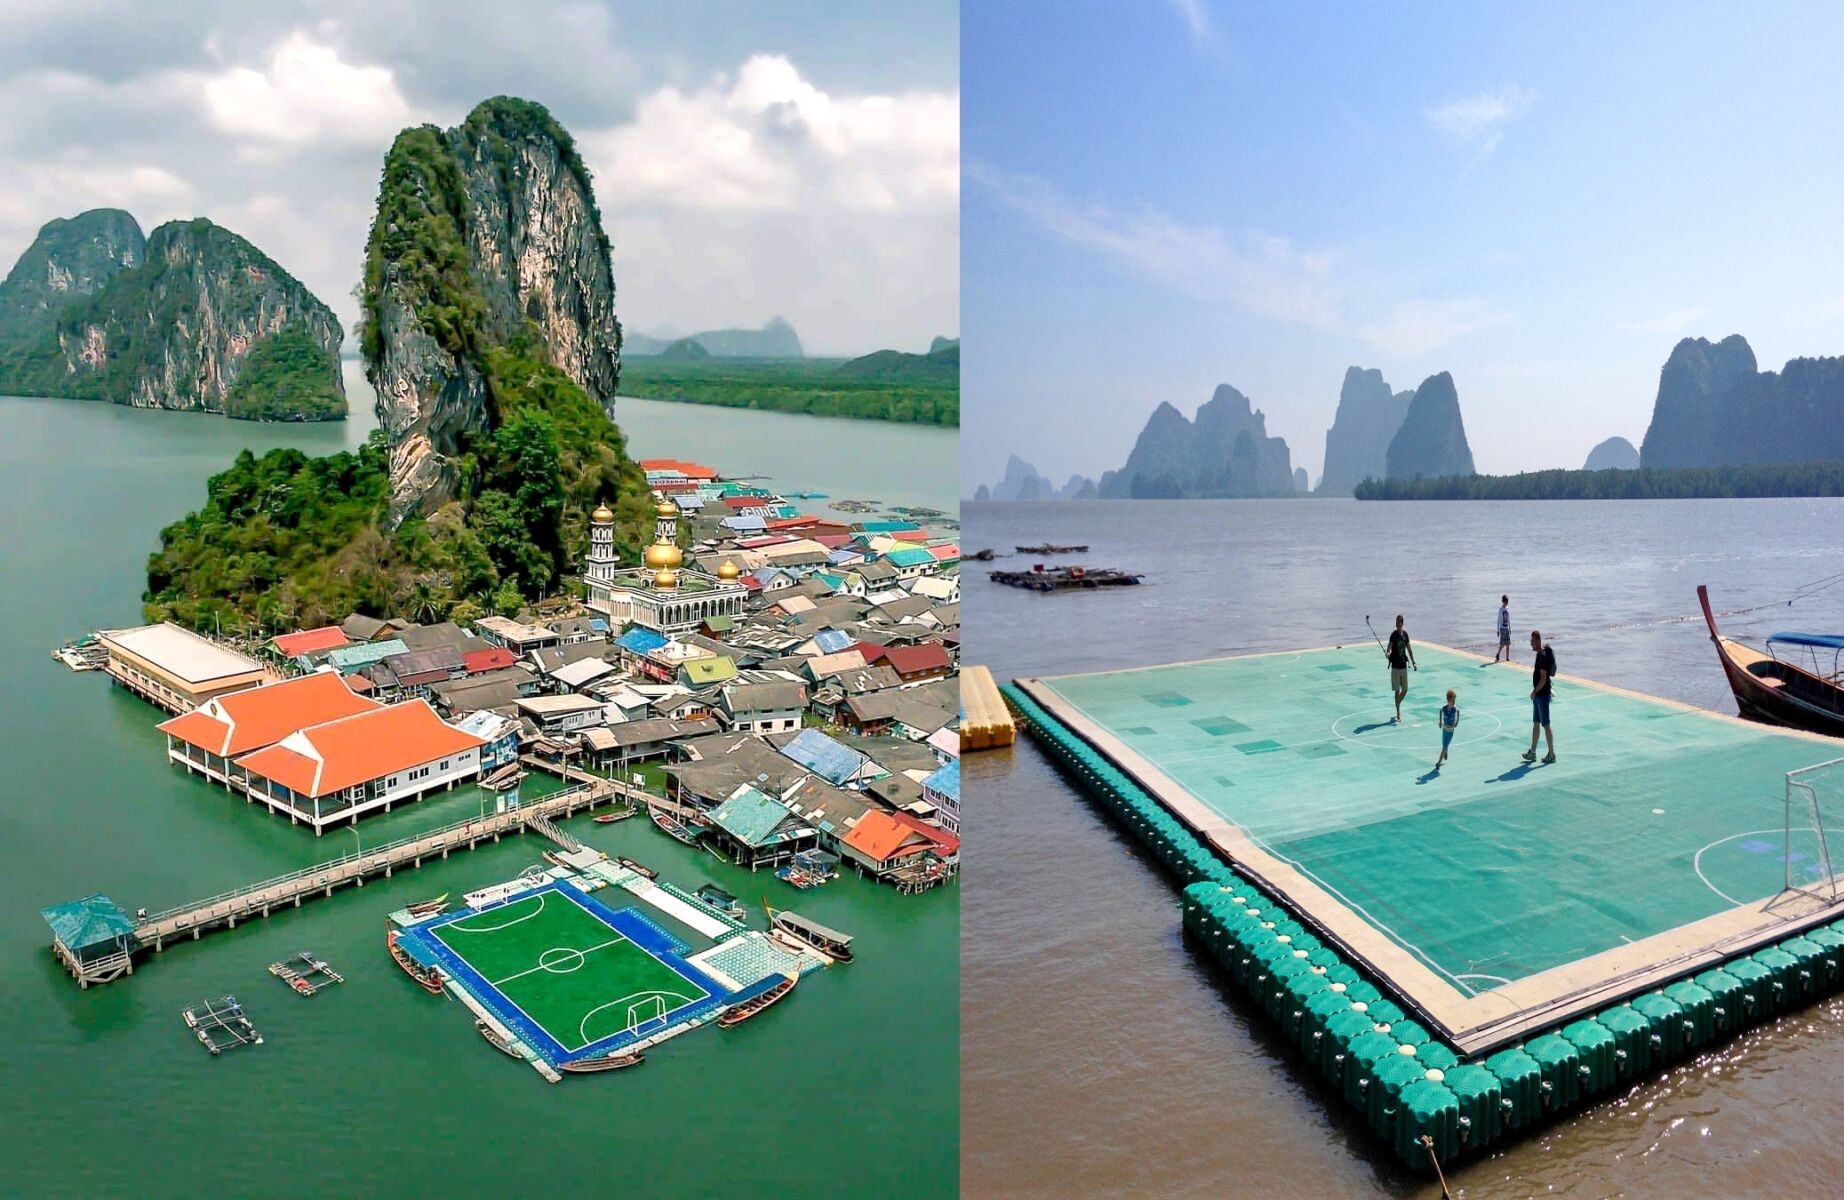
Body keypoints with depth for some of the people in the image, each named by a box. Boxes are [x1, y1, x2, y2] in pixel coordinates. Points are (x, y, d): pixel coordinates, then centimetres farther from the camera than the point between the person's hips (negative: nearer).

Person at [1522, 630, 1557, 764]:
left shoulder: (1543, 656, -21)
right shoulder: (1540, 653, 9)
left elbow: (1543, 679, -23)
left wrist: (1534, 692, -15)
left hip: (1543, 695, -10)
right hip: (1538, 695, 10)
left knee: (1545, 725, -1)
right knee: (1535, 724, 14)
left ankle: (1552, 754, 8)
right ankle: (1532, 752, 21)